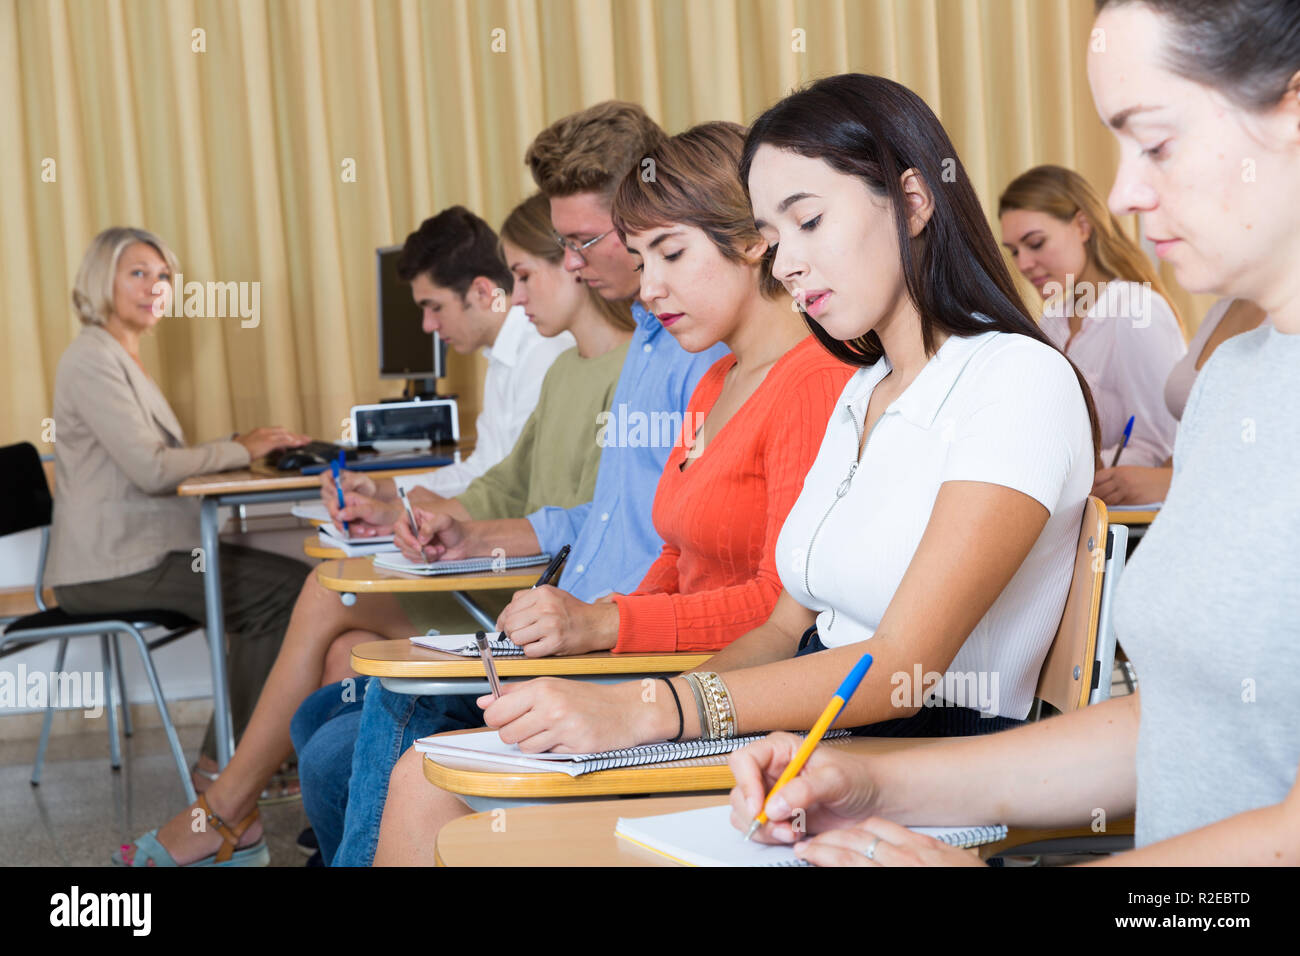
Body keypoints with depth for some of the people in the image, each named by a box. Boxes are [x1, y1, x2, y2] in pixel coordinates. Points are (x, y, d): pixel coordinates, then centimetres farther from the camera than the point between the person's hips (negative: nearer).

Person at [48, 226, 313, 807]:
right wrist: (240, 451, -10)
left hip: (137, 550, 10)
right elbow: (151, 470, -21)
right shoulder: (93, 360, -13)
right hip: (109, 567, -10)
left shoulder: (123, 359, 21)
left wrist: (239, 452, 3)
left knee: (276, 590, 7)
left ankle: (229, 759, 9)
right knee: (292, 589, -14)